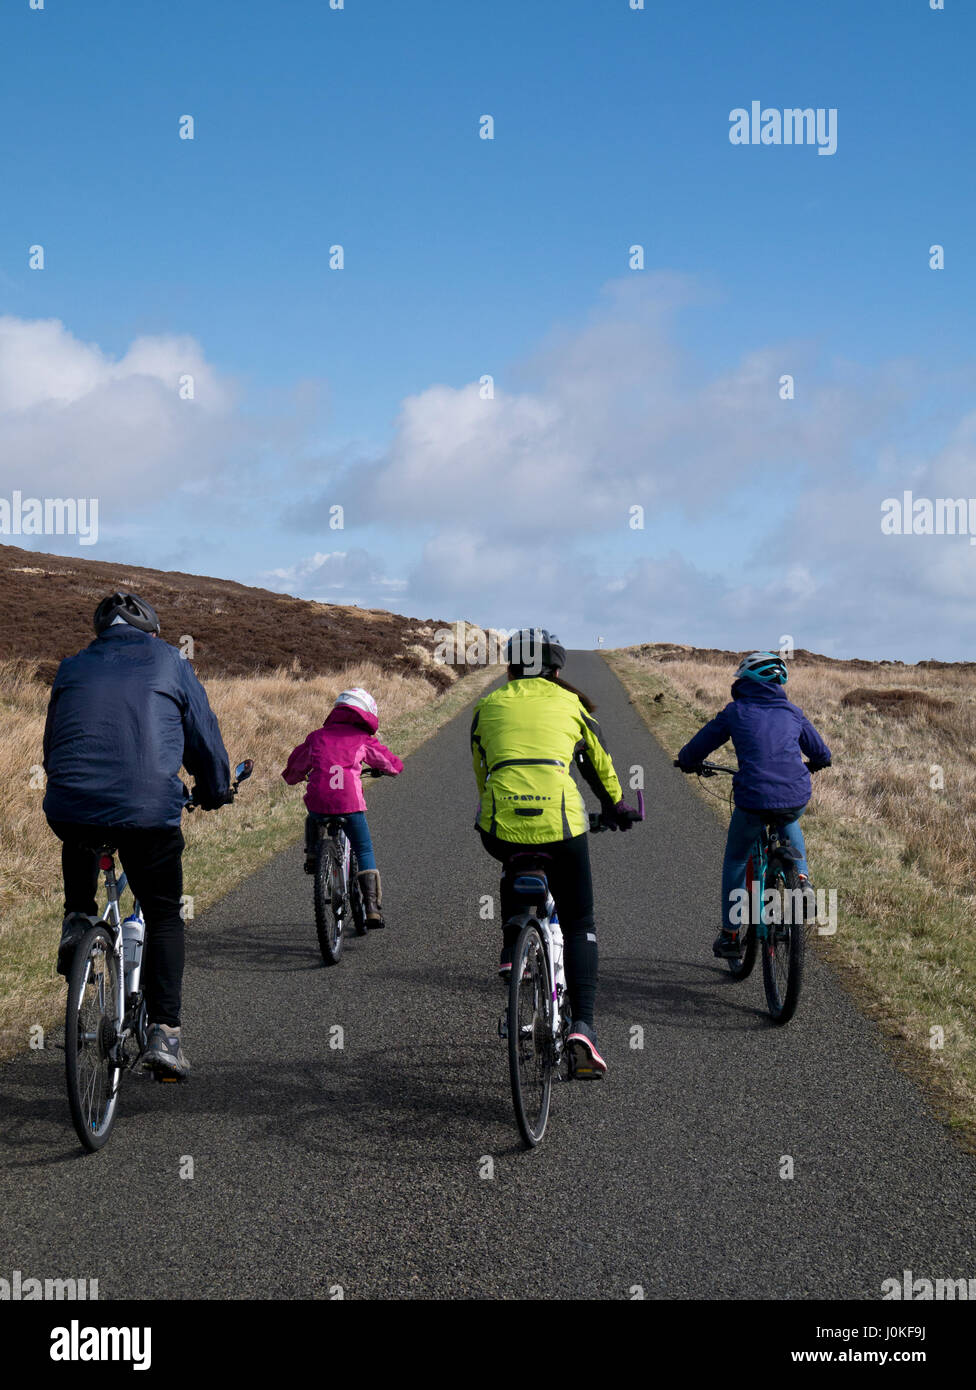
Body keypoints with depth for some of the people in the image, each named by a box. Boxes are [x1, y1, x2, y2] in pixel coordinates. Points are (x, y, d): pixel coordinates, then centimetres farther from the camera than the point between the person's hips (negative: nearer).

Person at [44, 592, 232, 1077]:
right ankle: (164, 1031, 3)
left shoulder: (72, 667, 20)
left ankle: (78, 919, 21)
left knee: (79, 841, 40)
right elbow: (205, 735, 17)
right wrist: (215, 790, 34)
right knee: (164, 916, 13)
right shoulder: (170, 663, 13)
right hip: (149, 813, -2)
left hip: (69, 809, 3)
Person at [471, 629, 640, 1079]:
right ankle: (582, 1027, -4)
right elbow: (600, 765, 32)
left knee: (515, 867, 39)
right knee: (579, 926, 13)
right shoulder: (571, 704, 19)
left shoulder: (489, 705, 19)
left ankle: (512, 951, 25)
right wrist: (617, 807, 50)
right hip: (560, 822, -1)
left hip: (499, 827, 1)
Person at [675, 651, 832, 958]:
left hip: (754, 799, -3)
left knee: (735, 861, 21)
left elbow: (695, 750, 11)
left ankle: (729, 935, 23)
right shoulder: (792, 713, 15)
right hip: (797, 799, 3)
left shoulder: (736, 712, 6)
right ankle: (802, 878, 20)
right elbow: (822, 755, 27)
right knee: (789, 823, 41)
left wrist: (687, 762, 34)